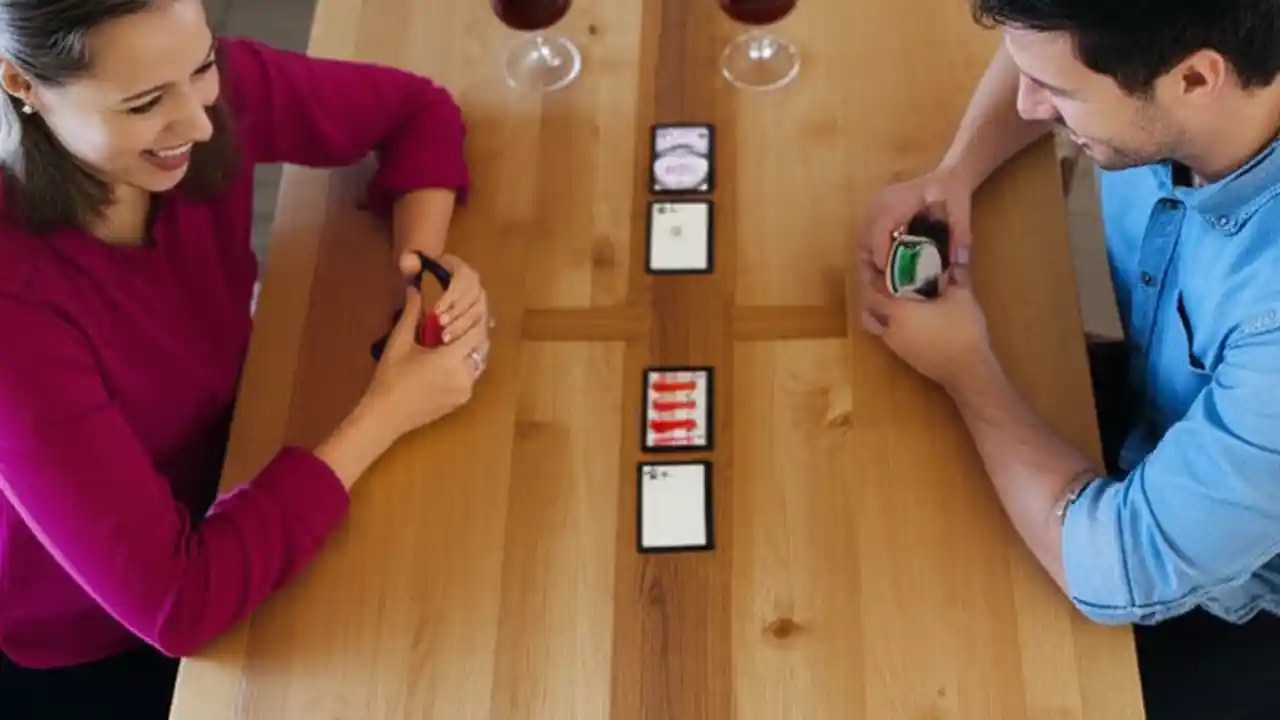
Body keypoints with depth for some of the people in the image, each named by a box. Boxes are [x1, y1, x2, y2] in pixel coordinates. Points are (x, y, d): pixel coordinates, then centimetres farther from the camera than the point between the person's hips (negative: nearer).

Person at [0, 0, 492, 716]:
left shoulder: (212, 87, -20)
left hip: (221, 509, 5)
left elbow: (417, 110, -3)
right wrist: (389, 411, -28)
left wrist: (424, 264, -21)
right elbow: (172, 600, -34)